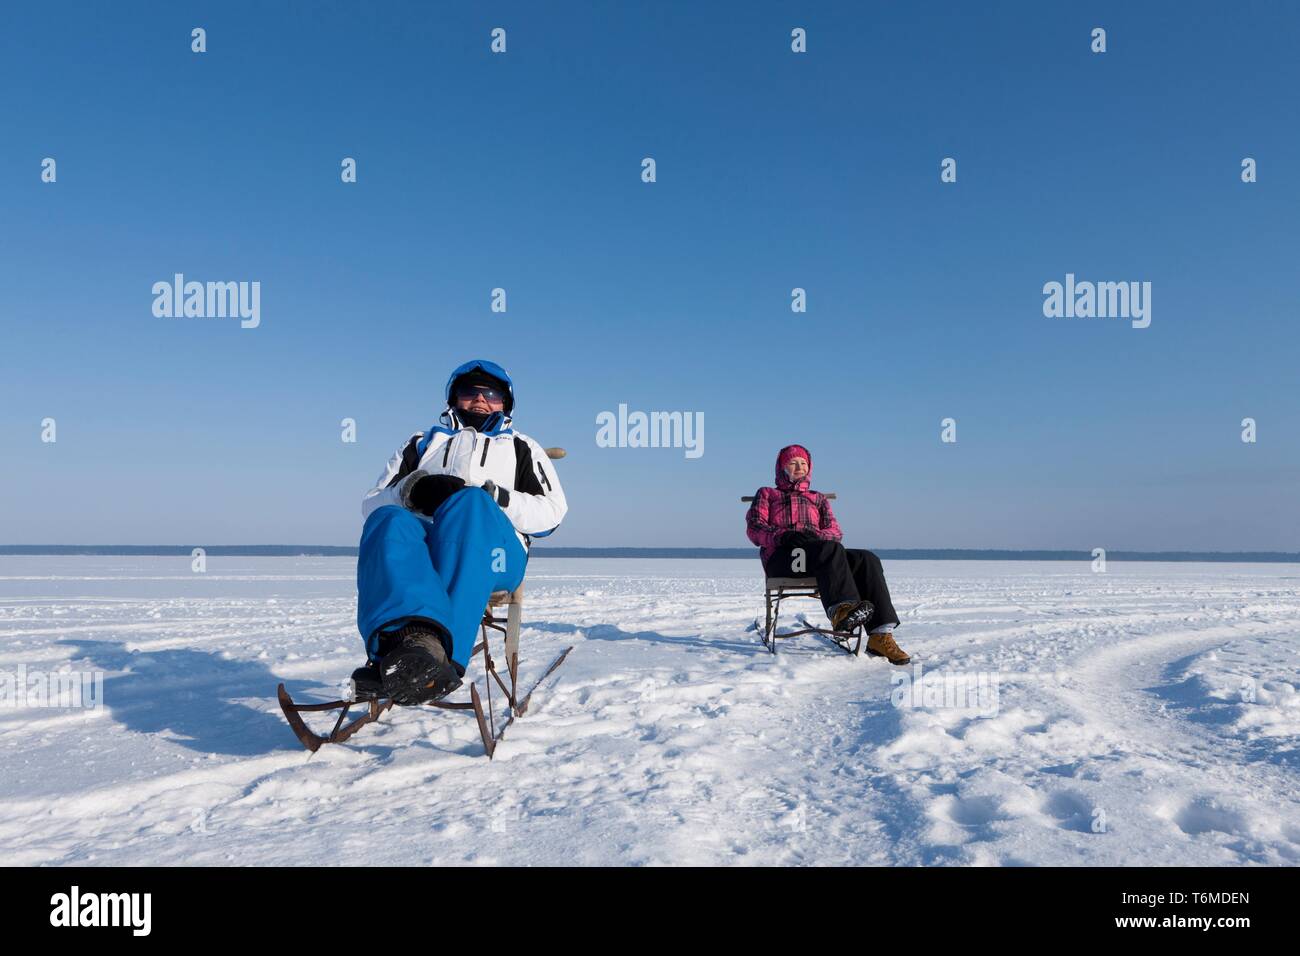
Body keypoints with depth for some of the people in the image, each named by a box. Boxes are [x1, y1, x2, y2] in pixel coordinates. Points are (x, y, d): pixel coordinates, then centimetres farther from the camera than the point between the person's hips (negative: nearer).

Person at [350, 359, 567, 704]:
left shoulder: (521, 448, 29)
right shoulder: (422, 443, 33)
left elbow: (551, 511, 12)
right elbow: (371, 503, 20)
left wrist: (489, 497, -5)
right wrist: (411, 490, -3)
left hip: (493, 551, -2)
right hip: (420, 550, 2)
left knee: (470, 503, -36)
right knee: (389, 521, -33)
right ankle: (418, 640, -61)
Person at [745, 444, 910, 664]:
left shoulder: (819, 499, 36)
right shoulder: (766, 494, 28)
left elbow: (835, 532, 19)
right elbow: (754, 527, 8)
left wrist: (819, 535, -7)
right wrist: (783, 536, -13)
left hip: (819, 556, 4)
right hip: (782, 557, -4)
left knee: (867, 560, -27)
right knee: (831, 549, -37)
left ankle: (880, 636, -38)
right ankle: (842, 609, -60)